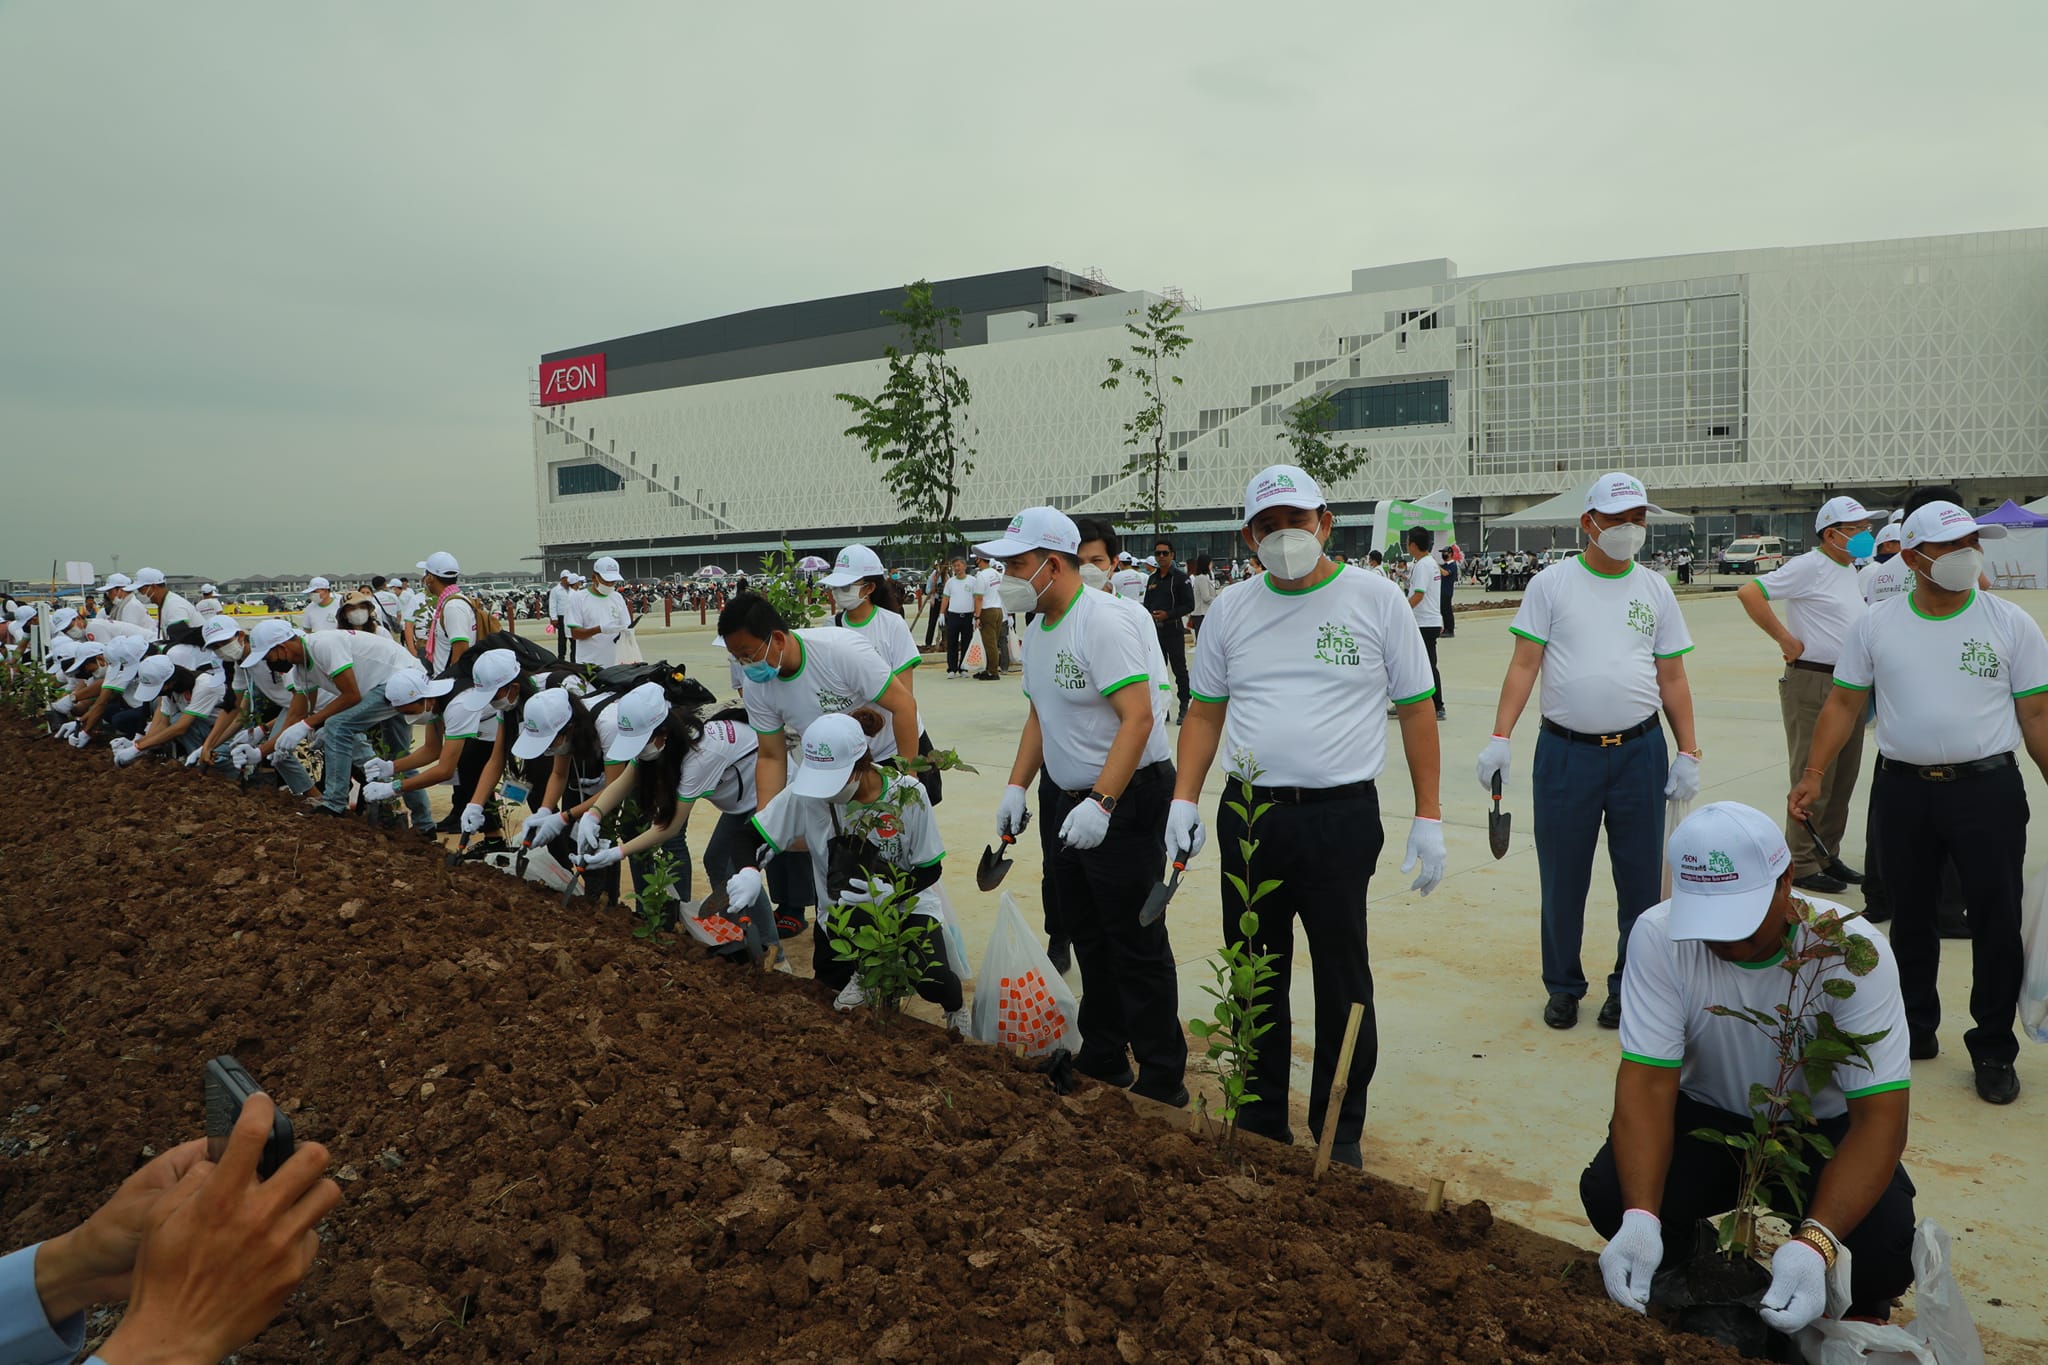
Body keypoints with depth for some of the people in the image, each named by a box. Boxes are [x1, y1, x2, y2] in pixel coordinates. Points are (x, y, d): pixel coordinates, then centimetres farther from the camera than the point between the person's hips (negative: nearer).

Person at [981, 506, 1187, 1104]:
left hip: (1126, 798, -9)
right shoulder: (1037, 629, 10)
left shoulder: (1105, 624, -20)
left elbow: (1138, 718, -27)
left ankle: (1162, 1080, 9)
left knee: (1136, 944, -3)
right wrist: (1017, 787, 11)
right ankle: (1103, 1058, 31)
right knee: (1086, 934, 17)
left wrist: (1100, 805, -31)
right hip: (1063, 797, 9)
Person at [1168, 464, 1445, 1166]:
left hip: (1342, 817, -3)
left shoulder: (1375, 598, -1)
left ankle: (1338, 1134, 21)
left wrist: (1428, 818, -2)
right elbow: (1205, 712, 14)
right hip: (1247, 814, 3)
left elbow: (1417, 708, 2)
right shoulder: (1231, 609, 8)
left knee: (1343, 982, 5)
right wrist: (1184, 800, 2)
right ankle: (1260, 1122, 28)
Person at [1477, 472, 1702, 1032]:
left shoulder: (1655, 590, 9)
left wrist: (1688, 754, 5)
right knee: (1562, 878, 6)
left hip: (1640, 751, 2)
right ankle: (1563, 986, 24)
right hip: (1565, 752, -2)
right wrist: (1500, 738, -12)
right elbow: (1524, 665, -3)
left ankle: (1629, 988, 25)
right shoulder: (1551, 584, 1)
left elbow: (1673, 678, 11)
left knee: (1641, 879, 7)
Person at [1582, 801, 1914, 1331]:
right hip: (1707, 1116, 1)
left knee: (1884, 1246, -30)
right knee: (1608, 1195, -27)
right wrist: (1641, 1218, -40)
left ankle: (1855, 1309, 8)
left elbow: (1880, 1117, -28)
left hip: (1821, 1128, 0)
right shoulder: (1659, 936, -23)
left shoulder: (1853, 952, -25)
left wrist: (1815, 1244, -43)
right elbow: (1647, 1081, -24)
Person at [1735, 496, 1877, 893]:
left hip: (1850, 686, 9)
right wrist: (1786, 639, -19)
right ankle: (1802, 866, 6)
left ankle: (1828, 857, 26)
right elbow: (1749, 593, -22)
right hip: (1812, 684, -9)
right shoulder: (1809, 567, -12)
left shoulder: (1851, 570, 15)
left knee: (1843, 779, 14)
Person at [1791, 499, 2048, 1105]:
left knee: (1997, 923, 2)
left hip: (1987, 788, -1)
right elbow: (1844, 704, 4)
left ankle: (1993, 1050, 17)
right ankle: (1916, 1030, 29)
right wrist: (1813, 775, -3)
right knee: (1909, 918, 13)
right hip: (1901, 789, 2)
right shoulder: (1876, 624, 2)